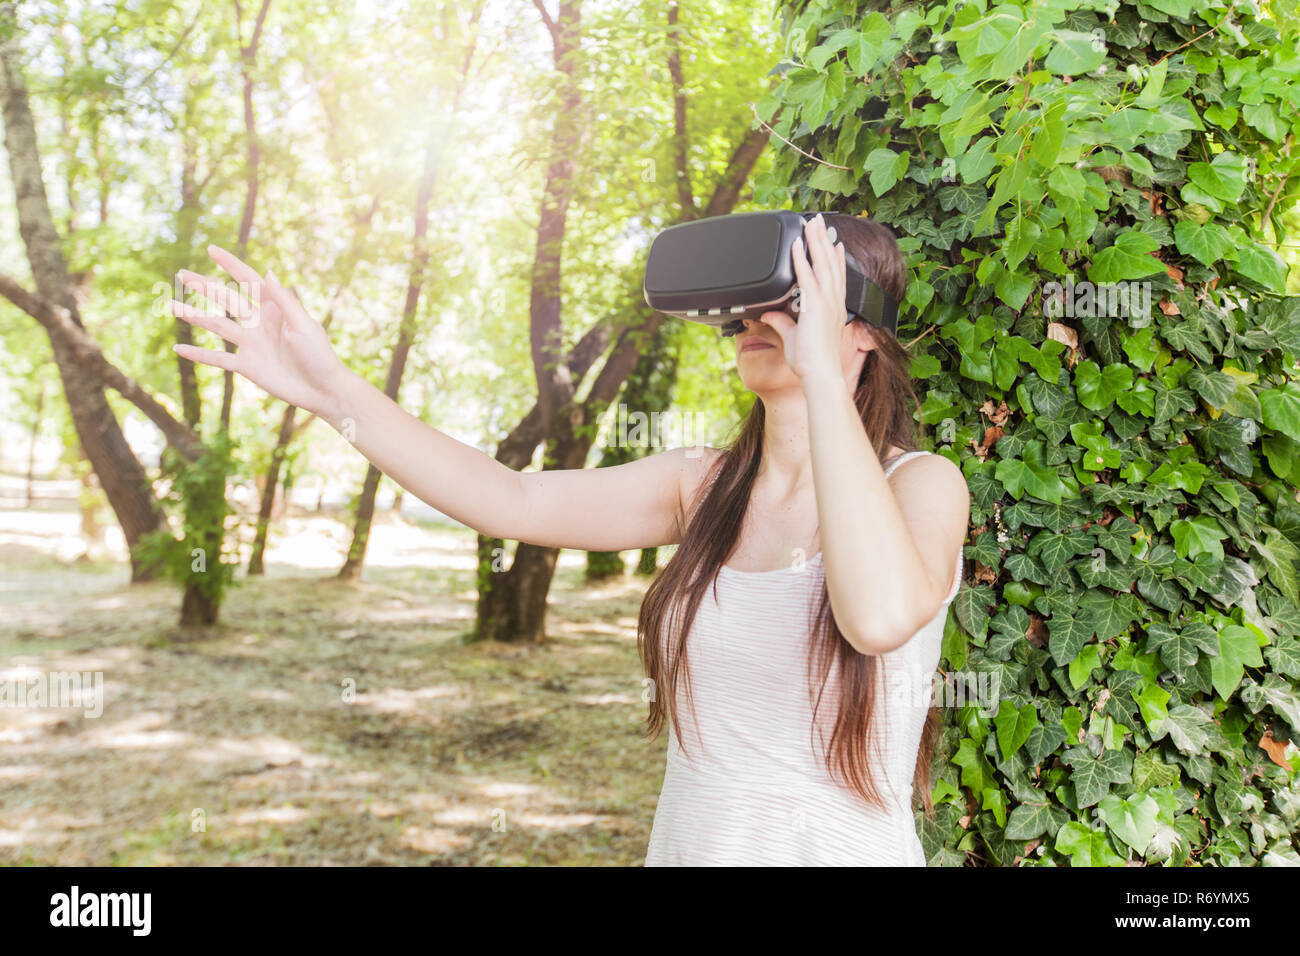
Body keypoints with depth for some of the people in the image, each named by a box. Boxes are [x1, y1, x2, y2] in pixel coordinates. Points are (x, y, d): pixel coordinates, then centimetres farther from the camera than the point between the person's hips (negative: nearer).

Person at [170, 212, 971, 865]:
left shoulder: (922, 485, -12)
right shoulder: (702, 486, 2)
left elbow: (880, 616, -34)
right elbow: (513, 501, -9)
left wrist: (822, 370, -30)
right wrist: (332, 390, -17)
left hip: (843, 845, -4)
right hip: (685, 841, 5)